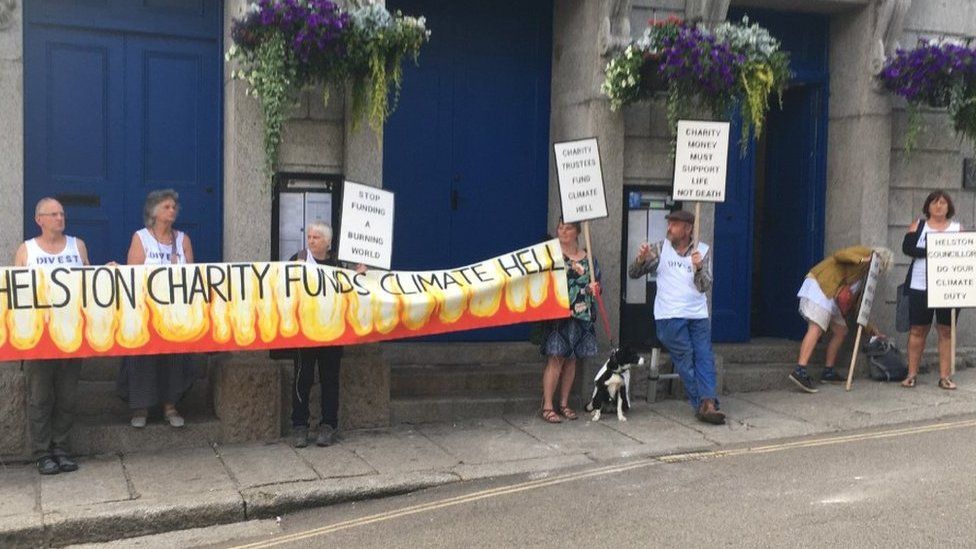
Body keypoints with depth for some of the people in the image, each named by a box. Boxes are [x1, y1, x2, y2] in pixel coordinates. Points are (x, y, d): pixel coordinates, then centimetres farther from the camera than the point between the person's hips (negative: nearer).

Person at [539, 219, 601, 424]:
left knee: (571, 360, 10)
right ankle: (547, 407, -2)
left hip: (581, 316, 5)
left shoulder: (588, 258, 11)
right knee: (555, 359, -8)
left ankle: (564, 404, 20)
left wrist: (595, 289, -5)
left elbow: (597, 282, 17)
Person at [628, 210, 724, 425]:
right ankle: (702, 404, 0)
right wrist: (641, 259, -15)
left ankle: (707, 403, -14)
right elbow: (633, 273, 6)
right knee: (686, 360, -6)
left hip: (698, 315, 2)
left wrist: (698, 268, -18)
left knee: (705, 358, -9)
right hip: (670, 316, -2)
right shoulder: (660, 248, 6)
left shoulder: (703, 251, 8)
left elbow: (705, 286, 1)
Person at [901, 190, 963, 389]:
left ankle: (945, 376, 8)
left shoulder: (957, 228, 9)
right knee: (917, 330, 3)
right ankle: (912, 374, 10)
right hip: (920, 287, 0)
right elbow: (907, 247, -8)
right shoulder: (918, 225, 7)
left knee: (946, 331, 3)